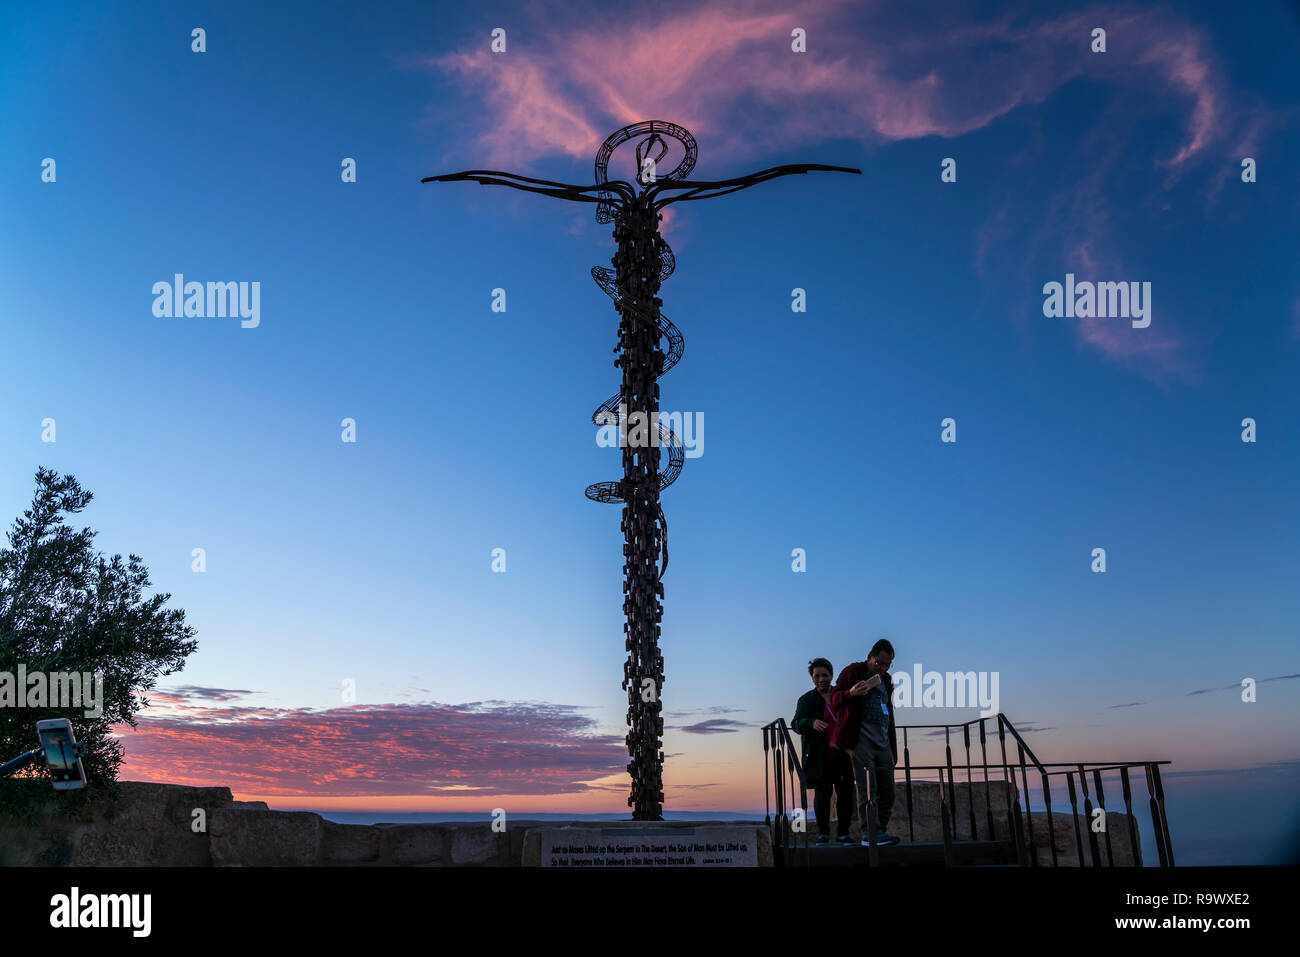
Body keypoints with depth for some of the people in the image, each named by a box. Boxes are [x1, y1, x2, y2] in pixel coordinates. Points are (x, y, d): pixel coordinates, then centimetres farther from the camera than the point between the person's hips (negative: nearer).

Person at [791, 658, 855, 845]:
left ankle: (843, 833, 10)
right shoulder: (807, 700, 1)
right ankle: (823, 833, 6)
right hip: (819, 755, -3)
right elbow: (797, 724, -8)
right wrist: (811, 723, -29)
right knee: (822, 791, -4)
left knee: (845, 791, -1)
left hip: (842, 754, 3)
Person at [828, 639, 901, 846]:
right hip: (861, 741, -7)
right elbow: (834, 699, 1)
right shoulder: (853, 672, 1)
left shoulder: (886, 680, 21)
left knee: (887, 792, 5)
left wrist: (893, 749, 22)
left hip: (883, 742, 7)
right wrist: (851, 693, -21)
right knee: (867, 789, -11)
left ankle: (880, 831, 12)